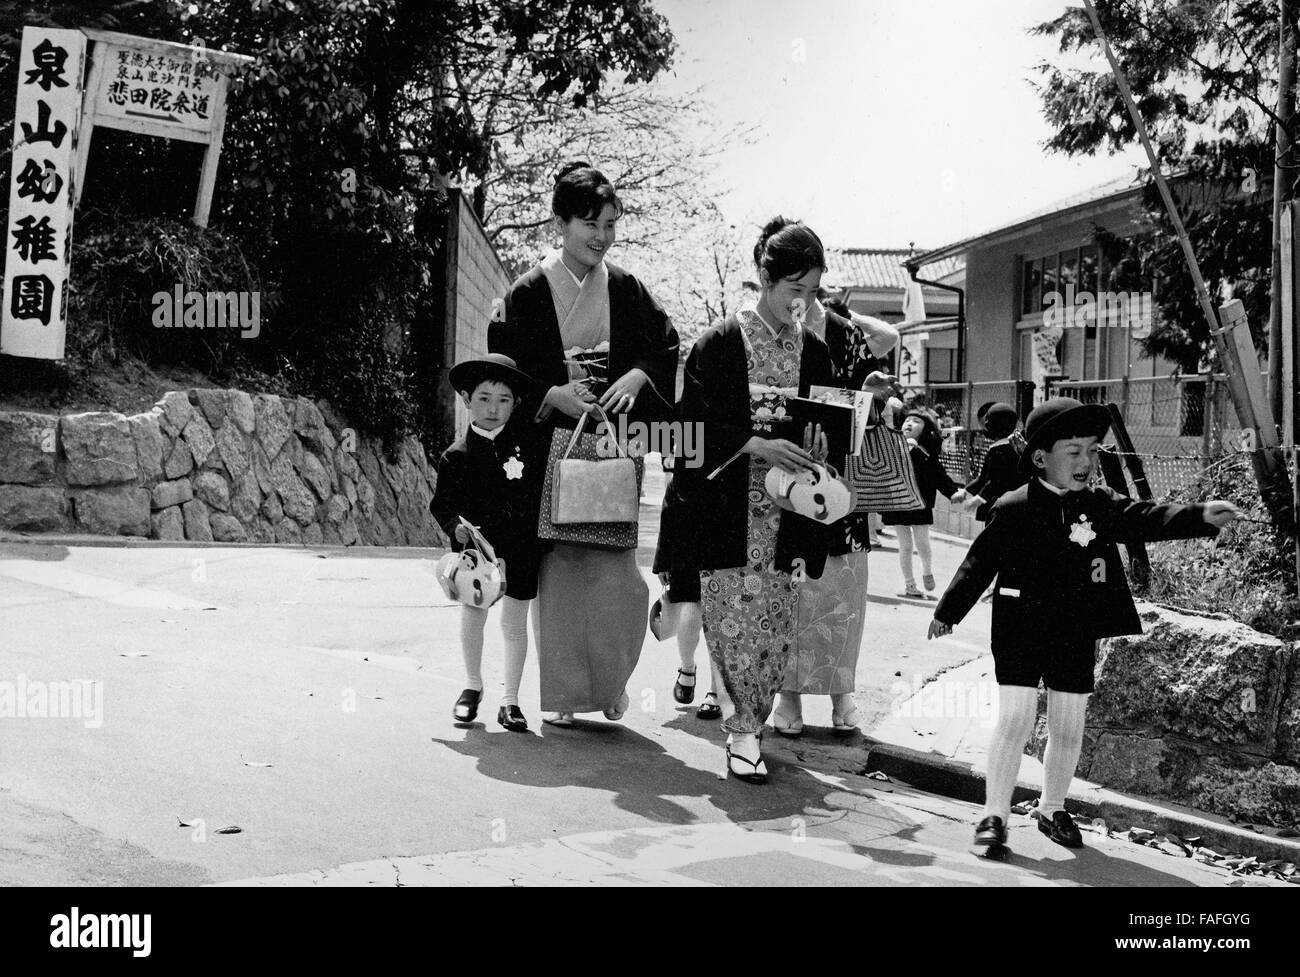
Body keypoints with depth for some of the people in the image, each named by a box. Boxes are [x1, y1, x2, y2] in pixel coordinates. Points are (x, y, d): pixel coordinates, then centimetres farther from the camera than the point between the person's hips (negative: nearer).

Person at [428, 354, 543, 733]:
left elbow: (543, 488, 10)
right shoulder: (457, 456, -4)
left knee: (515, 621, 5)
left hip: (520, 548, 1)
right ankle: (473, 687, 30)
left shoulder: (527, 442, -1)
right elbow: (442, 503, -2)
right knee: (472, 615, 8)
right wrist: (456, 525, -18)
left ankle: (510, 701, 15)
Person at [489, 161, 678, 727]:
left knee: (614, 569, -4)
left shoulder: (626, 290, 7)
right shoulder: (528, 294, -1)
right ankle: (561, 693, 10)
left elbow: (667, 347, 9)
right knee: (559, 570, -1)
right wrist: (553, 395, -16)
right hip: (552, 443, -2)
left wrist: (637, 377, -10)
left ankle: (609, 682, 15)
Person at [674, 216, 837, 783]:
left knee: (778, 620, 1)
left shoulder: (814, 352, 11)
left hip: (788, 509, 4)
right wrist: (757, 445, -19)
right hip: (729, 509, -4)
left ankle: (745, 723, 14)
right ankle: (742, 731, 3)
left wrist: (816, 451, -8)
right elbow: (698, 424, -7)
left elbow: (825, 430, 15)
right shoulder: (720, 343, -2)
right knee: (734, 616, -6)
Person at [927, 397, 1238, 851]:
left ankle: (1052, 809, 29)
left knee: (1068, 727, 10)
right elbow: (980, 562, 1)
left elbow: (1147, 519, -11)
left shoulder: (1101, 507, 2)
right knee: (1015, 719, -7)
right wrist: (948, 611, 8)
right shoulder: (1013, 510, -7)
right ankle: (995, 813, 3)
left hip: (1077, 635, 4)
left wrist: (1200, 516, -29)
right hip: (1021, 630, -4)